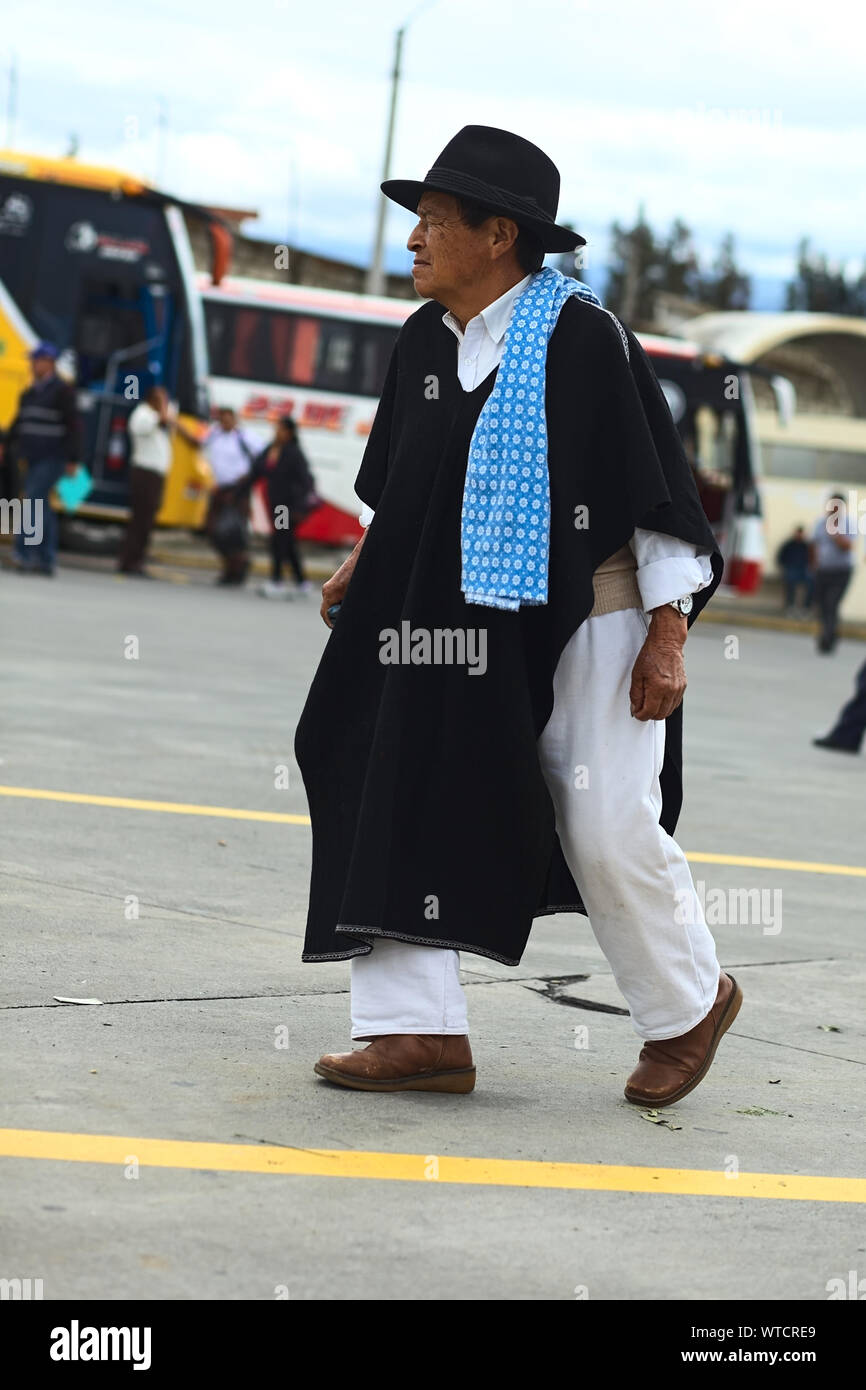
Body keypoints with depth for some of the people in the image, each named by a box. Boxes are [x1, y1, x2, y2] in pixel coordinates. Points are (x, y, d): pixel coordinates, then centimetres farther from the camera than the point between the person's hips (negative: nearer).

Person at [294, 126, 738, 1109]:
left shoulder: (583, 337, -14)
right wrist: (368, 560, 10)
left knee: (608, 832, -5)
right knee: (398, 798, -5)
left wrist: (667, 635, -13)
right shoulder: (425, 340, 5)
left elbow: (659, 489, -11)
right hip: (459, 617, 7)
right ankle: (420, 1031, -1)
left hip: (586, 621, -6)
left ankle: (689, 1005, 21)